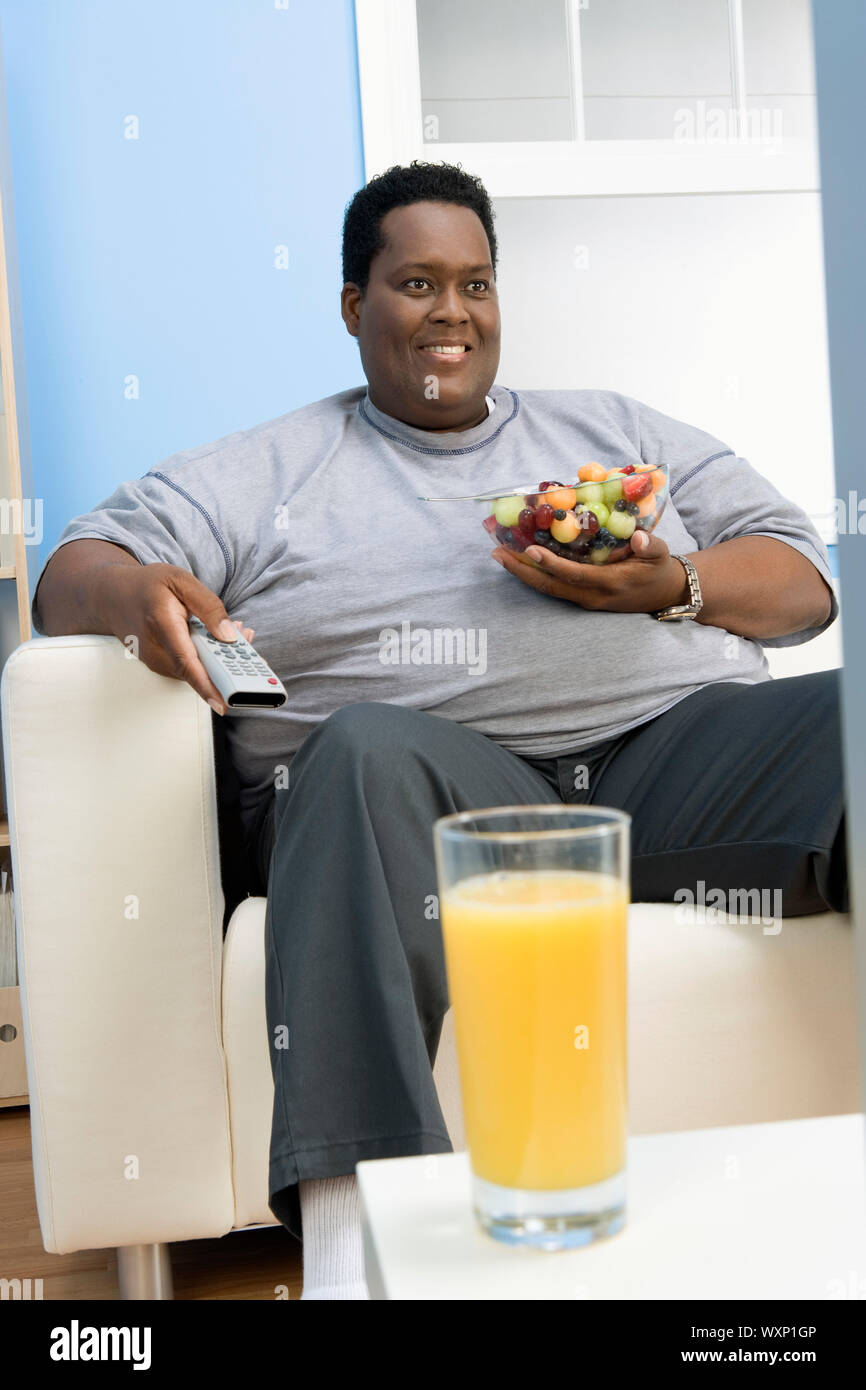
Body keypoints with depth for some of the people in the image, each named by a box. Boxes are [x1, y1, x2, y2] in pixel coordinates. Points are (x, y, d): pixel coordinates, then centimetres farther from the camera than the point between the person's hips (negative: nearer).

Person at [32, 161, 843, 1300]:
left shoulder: (619, 431, 26)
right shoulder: (270, 469, 20)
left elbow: (806, 580, 20)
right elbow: (72, 573, 13)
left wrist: (674, 587, -2)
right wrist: (135, 591, -13)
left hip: (676, 748, 3)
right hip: (439, 780, -2)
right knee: (369, 749, -36)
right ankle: (348, 1224, -41)